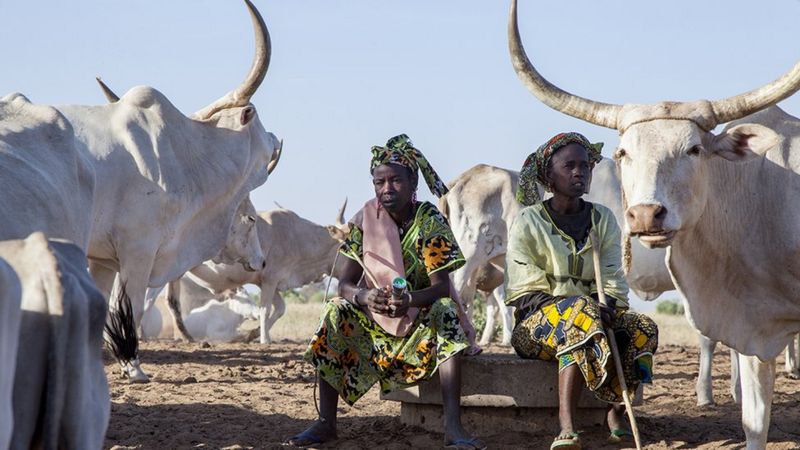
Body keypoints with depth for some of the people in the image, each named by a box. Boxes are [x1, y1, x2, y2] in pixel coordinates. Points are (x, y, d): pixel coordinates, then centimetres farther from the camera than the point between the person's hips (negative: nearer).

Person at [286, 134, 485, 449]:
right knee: (337, 311, -24)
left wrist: (409, 299, -43)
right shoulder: (364, 221, -5)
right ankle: (326, 422, -25)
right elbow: (344, 284, -10)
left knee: (446, 309, -33)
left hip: (422, 320, -2)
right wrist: (363, 296, -35)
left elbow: (441, 286, -20)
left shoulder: (431, 221, -12)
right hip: (374, 318, 2)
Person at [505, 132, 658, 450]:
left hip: (596, 311, 4)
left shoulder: (603, 220, 10)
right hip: (538, 320, -4)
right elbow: (525, 292, -6)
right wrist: (576, 305, -21)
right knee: (579, 312, -38)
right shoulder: (528, 222, -2)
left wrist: (608, 307, -19)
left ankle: (616, 412, -13)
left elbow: (614, 282, 5)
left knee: (643, 329, -25)